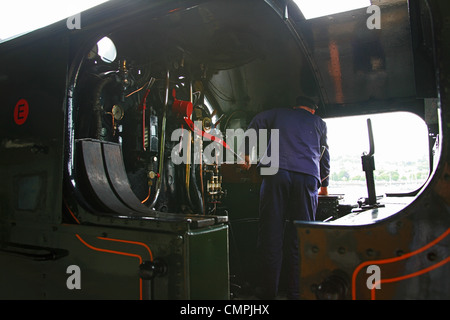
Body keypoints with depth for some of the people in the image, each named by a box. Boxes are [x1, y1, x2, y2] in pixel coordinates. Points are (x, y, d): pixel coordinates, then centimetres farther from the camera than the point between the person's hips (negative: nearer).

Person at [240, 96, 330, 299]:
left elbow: (254, 125, 20)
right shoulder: (319, 123, 27)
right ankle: (296, 292, 4)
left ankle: (268, 292, 0)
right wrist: (324, 185, 48)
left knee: (270, 235, -2)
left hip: (276, 173, -1)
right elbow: (324, 157, 35)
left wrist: (246, 154, 27)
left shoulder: (278, 114, 25)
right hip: (307, 178, 1)